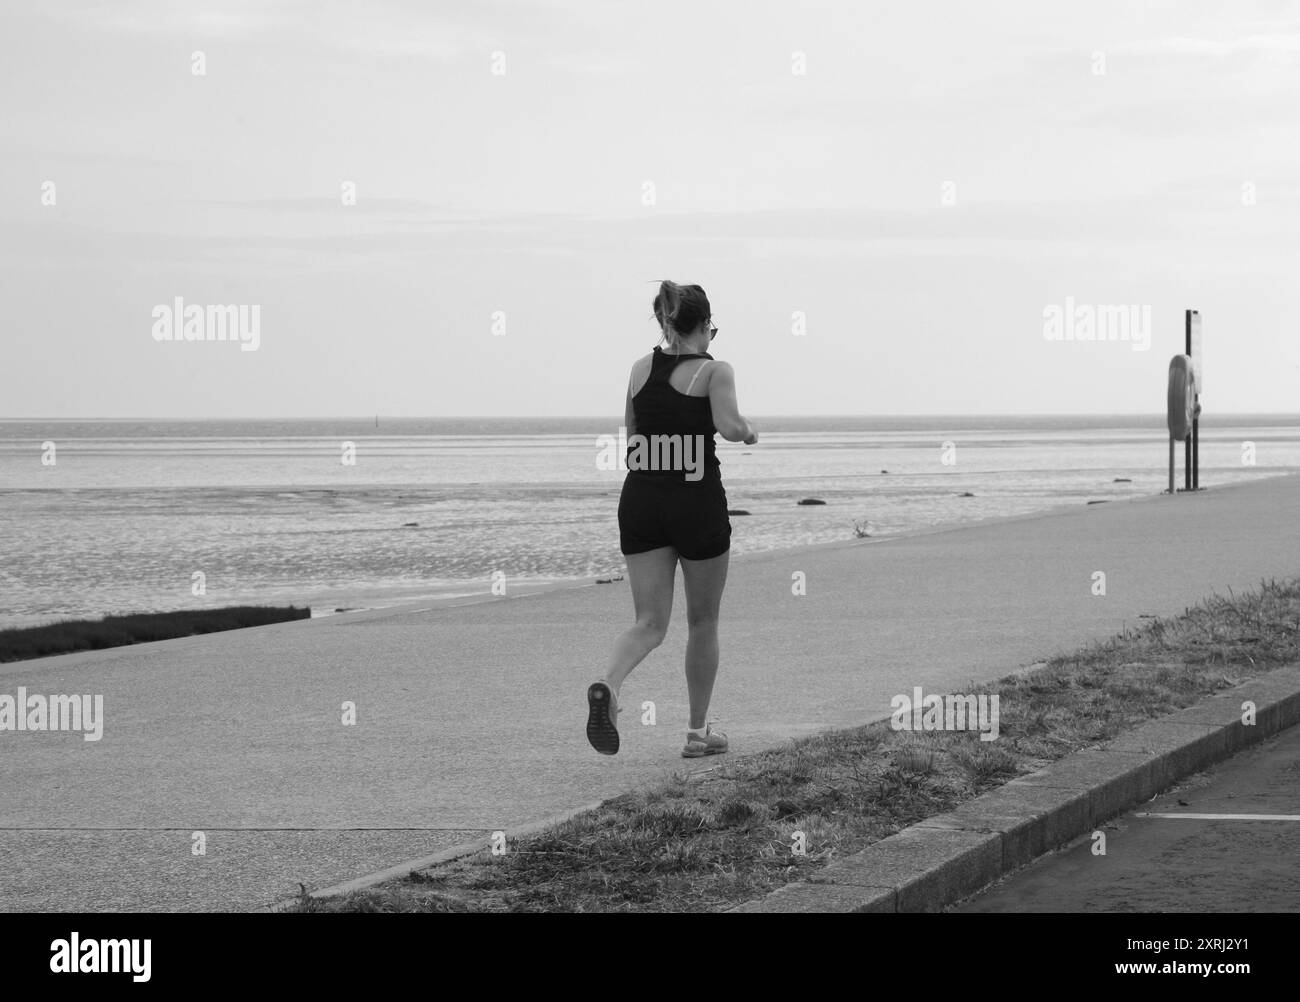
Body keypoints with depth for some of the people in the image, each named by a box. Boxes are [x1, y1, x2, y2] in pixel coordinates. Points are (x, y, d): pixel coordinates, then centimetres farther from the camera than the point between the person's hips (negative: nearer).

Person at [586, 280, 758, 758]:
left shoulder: (641, 368, 8)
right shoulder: (714, 371, -6)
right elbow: (728, 425, -21)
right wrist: (748, 430, 0)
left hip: (641, 500, 4)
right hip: (698, 503, -4)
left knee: (650, 622, 2)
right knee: (703, 621, 13)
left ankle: (609, 685, -29)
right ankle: (698, 731, 20)